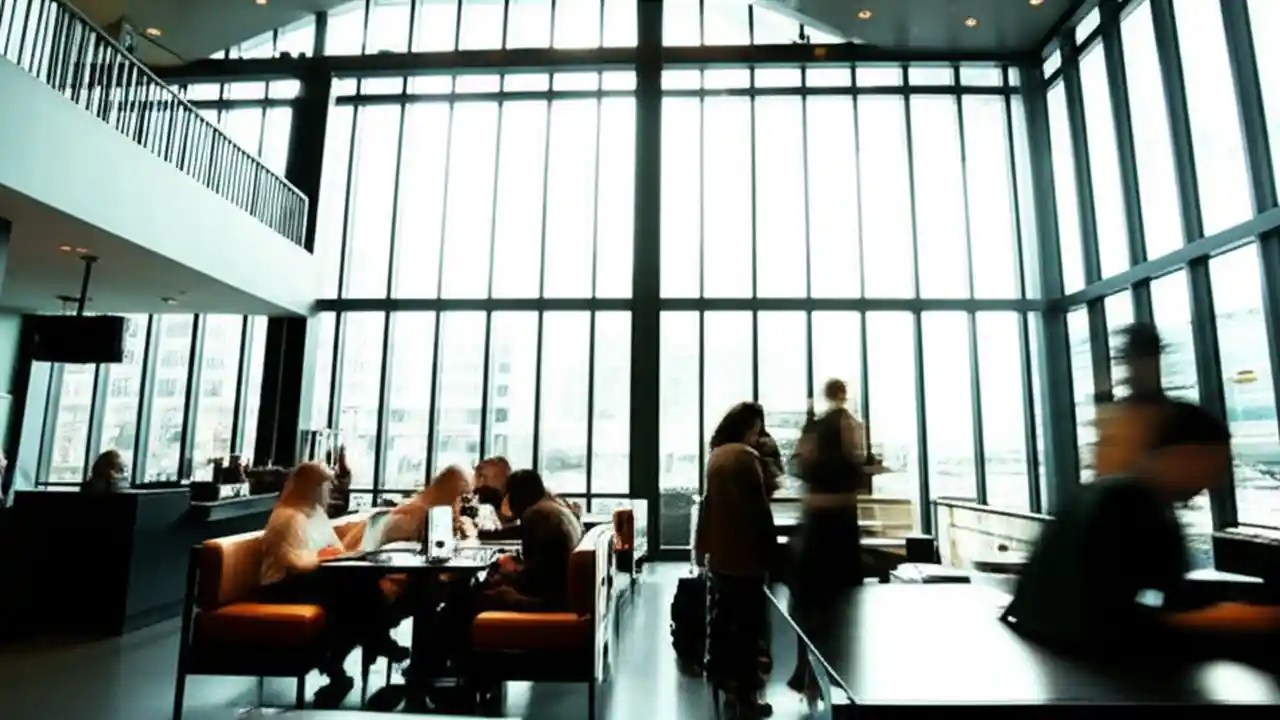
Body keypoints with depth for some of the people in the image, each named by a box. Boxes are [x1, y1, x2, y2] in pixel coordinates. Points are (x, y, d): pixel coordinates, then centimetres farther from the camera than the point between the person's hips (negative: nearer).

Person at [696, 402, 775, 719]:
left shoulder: (715, 455, 10)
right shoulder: (745, 456, -16)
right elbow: (758, 507, -17)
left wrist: (702, 546, 18)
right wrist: (768, 548, -9)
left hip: (719, 552, 8)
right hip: (744, 553, -8)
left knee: (722, 619, 17)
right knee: (748, 626, 1)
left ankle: (722, 678, 30)